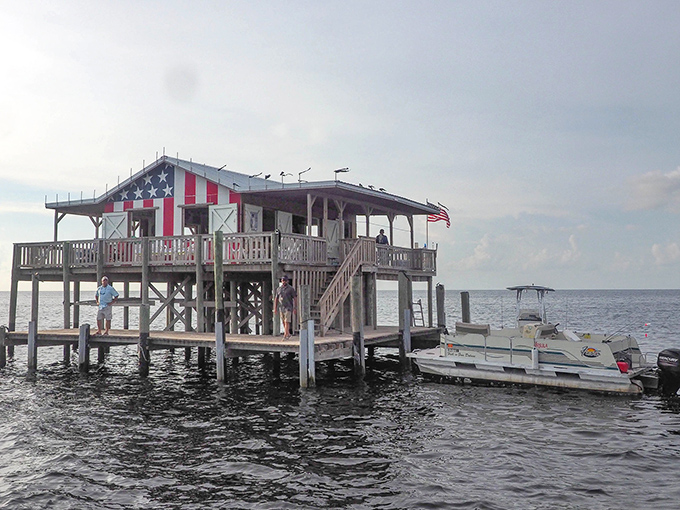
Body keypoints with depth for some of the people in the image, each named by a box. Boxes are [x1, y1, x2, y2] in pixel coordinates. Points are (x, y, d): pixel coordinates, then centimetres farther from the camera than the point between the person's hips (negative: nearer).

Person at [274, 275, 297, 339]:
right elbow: (276, 299, 12)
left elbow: (295, 298, -7)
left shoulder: (291, 288, -7)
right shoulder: (279, 289, 8)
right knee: (284, 322, 10)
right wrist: (275, 308, 7)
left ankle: (285, 336, -14)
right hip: (281, 307, 5)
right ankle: (288, 334, 25)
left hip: (288, 307, -5)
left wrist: (295, 308, -13)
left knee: (287, 322, -12)